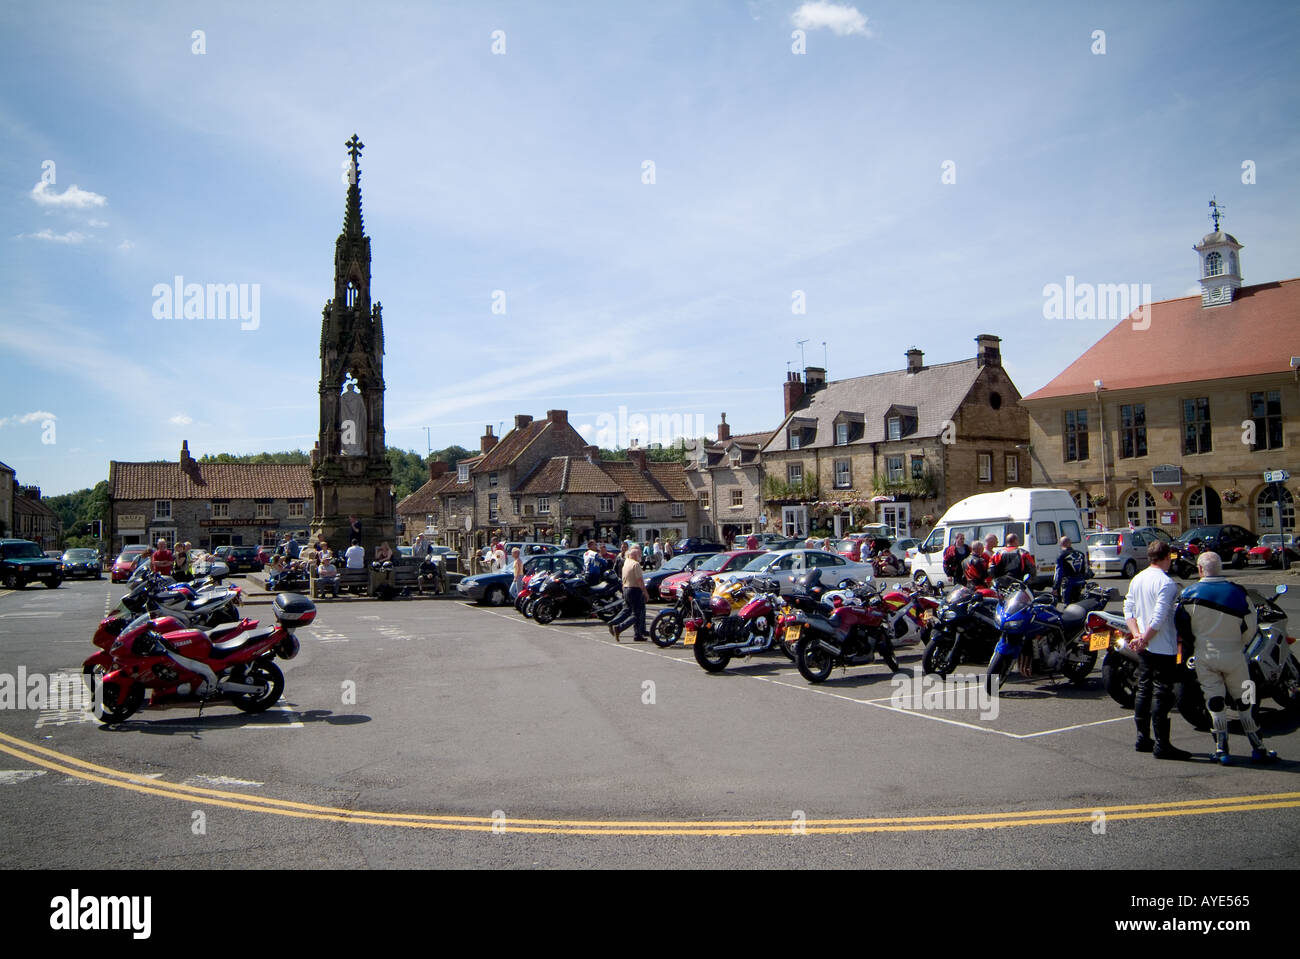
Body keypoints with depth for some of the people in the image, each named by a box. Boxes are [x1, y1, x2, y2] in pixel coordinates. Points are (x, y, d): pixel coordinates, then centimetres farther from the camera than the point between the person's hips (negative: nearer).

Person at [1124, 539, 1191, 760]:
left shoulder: (1136, 580, 9)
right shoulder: (1166, 583, -16)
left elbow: (1128, 609, 8)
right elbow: (1160, 617, -22)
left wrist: (1137, 635, 0)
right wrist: (1144, 640, -14)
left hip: (1144, 649, 8)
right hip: (1163, 648, -8)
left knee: (1144, 690, 14)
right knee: (1162, 694, -5)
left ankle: (1142, 738, 21)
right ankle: (1162, 745, -2)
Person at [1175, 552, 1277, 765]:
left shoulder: (1190, 594, -7)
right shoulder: (1237, 592, -7)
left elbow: (1181, 626, -1)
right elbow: (1249, 629, -2)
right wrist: (1238, 643, 16)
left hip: (1205, 657, 0)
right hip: (1233, 656, 0)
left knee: (1215, 703, 6)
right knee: (1243, 703, 11)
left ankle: (1221, 751, 7)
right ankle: (1258, 750, 17)